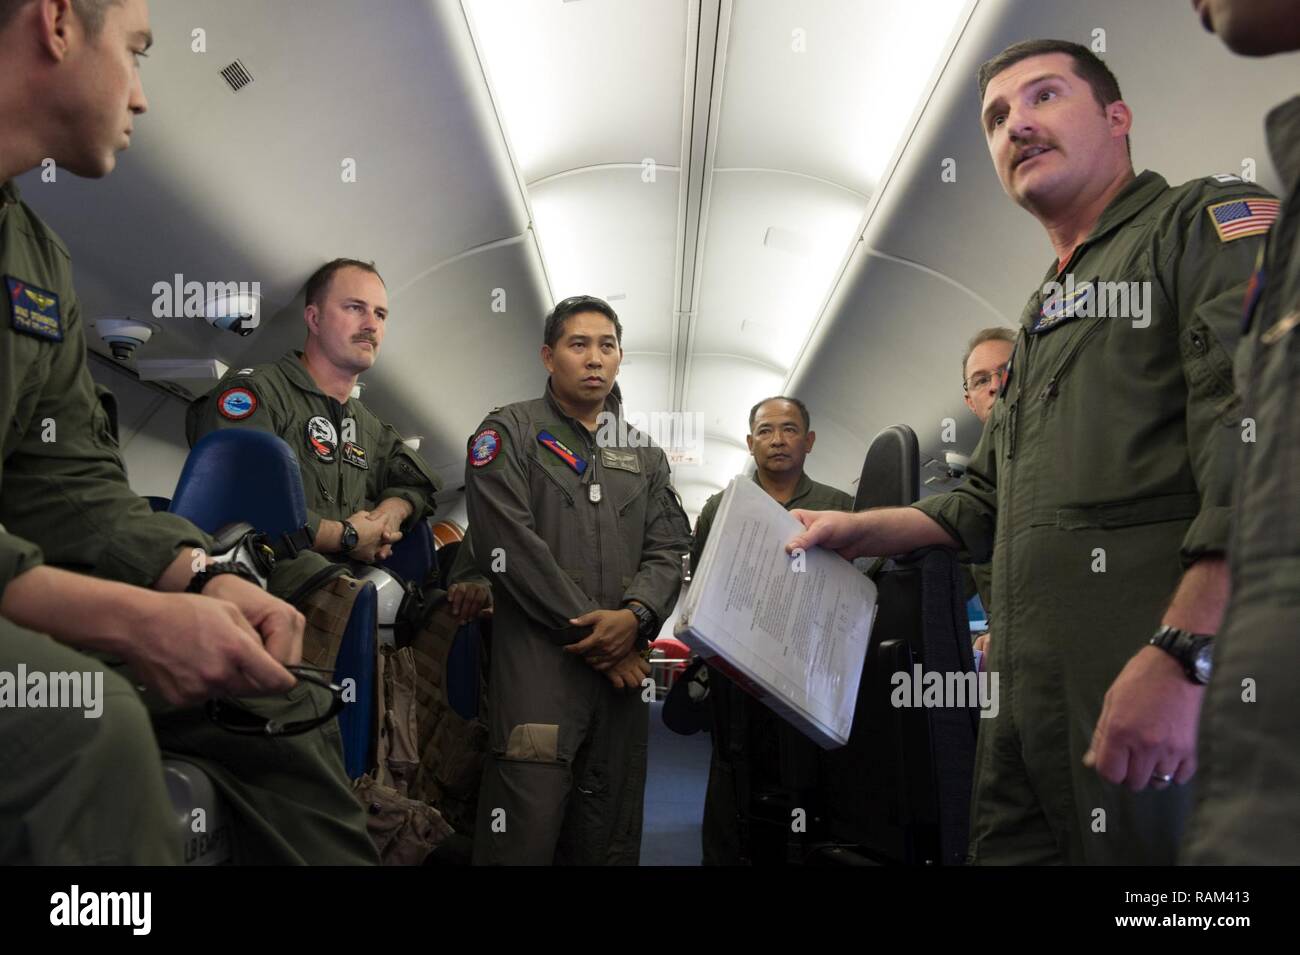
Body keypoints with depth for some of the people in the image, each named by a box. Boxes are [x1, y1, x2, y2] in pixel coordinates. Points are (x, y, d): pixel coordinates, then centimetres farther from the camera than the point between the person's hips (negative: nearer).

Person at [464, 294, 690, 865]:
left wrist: (636, 616, -12)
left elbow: (668, 550, 10)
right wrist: (590, 631, -10)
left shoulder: (644, 454, 19)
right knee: (524, 837, -6)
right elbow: (511, 547, -9)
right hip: (537, 664, -5)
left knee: (610, 839, 11)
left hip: (623, 665, 5)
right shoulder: (510, 433, 3)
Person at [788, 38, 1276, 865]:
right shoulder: (1043, 320, 25)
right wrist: (863, 531, 16)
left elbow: (1263, 435, -17)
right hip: (1038, 705, 8)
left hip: (1181, 701, -8)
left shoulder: (1209, 222, 0)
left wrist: (1184, 655, -27)